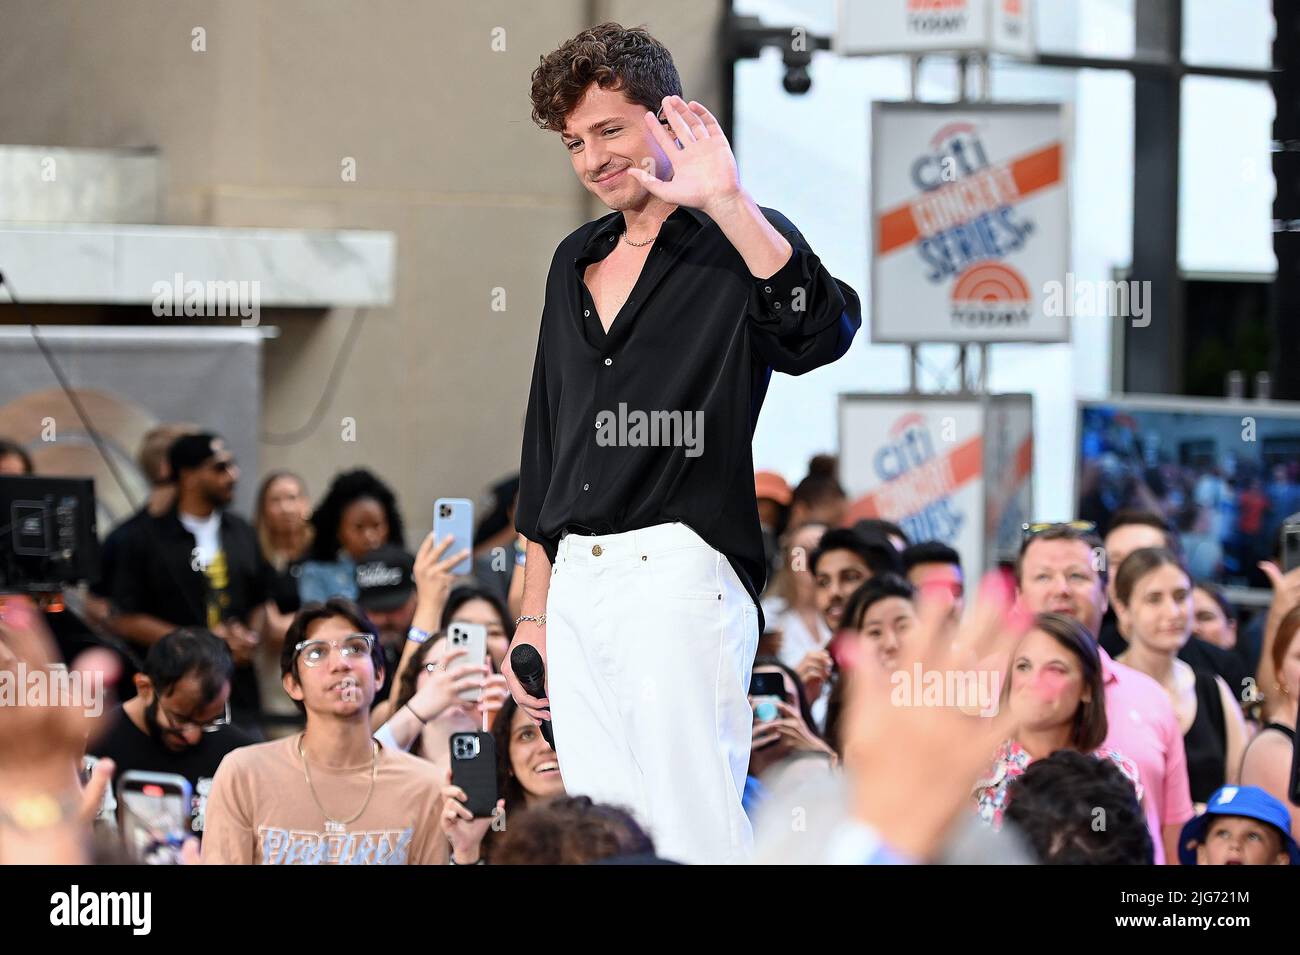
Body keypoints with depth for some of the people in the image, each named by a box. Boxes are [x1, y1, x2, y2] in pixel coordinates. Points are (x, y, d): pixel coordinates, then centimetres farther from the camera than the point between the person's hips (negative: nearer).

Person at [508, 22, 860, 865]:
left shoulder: (740, 240, -1)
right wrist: (533, 612, 20)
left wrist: (726, 202, -27)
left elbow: (824, 330, -23)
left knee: (694, 836, -13)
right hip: (573, 584, 7)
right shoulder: (577, 260, 19)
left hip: (680, 574, -7)